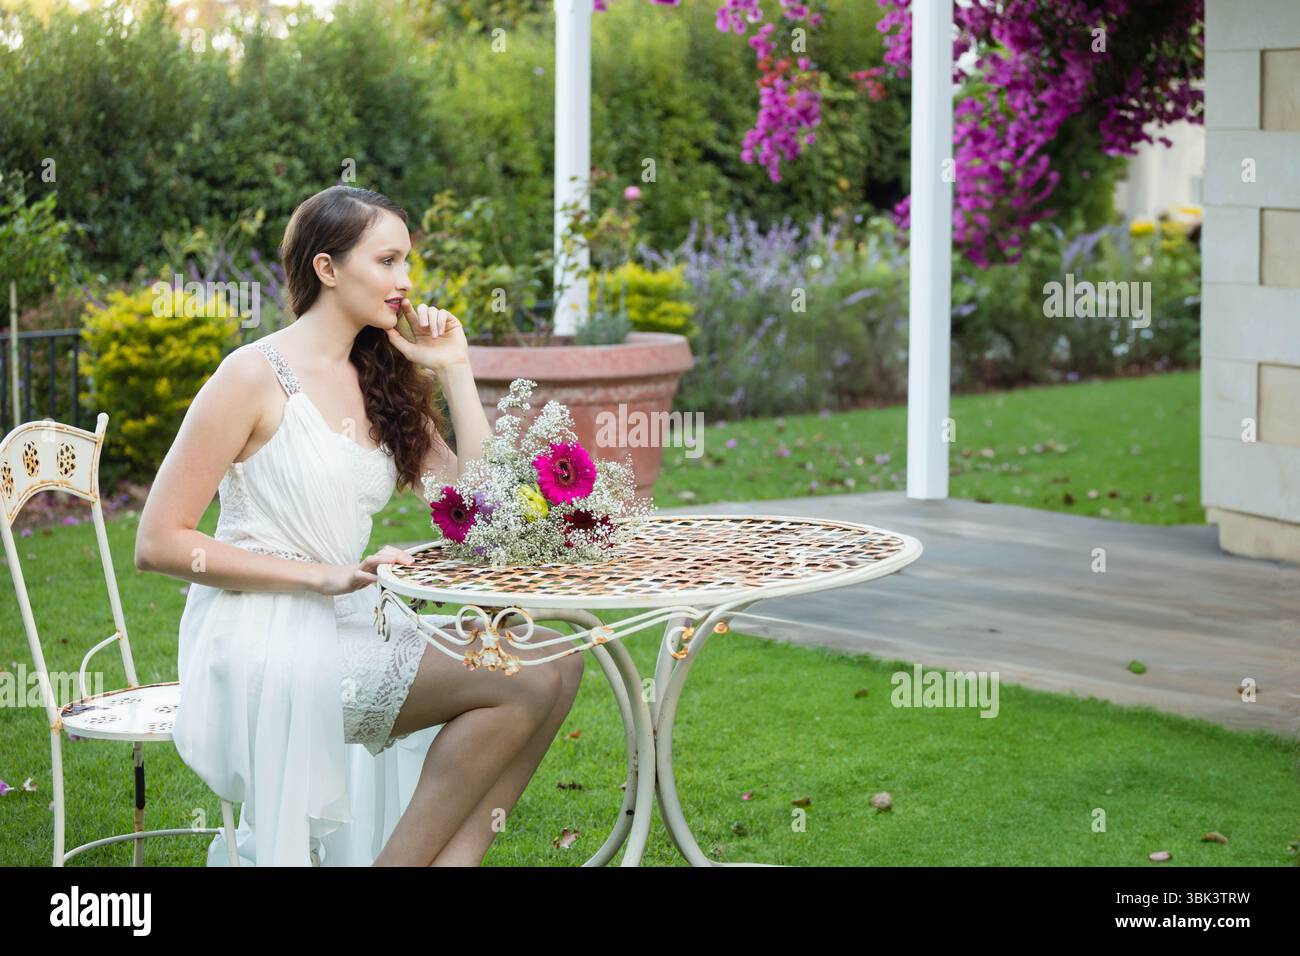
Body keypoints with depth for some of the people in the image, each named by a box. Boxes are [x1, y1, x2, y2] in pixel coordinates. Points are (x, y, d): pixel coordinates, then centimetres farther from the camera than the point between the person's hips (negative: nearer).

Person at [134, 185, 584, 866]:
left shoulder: (380, 380, 15)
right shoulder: (256, 375, -7)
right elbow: (158, 543, -11)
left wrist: (454, 372, 5)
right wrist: (325, 576, -17)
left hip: (346, 631, 8)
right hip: (260, 647, -8)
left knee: (557, 660, -11)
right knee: (522, 682, -20)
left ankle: (449, 861, -15)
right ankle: (399, 862, -11)